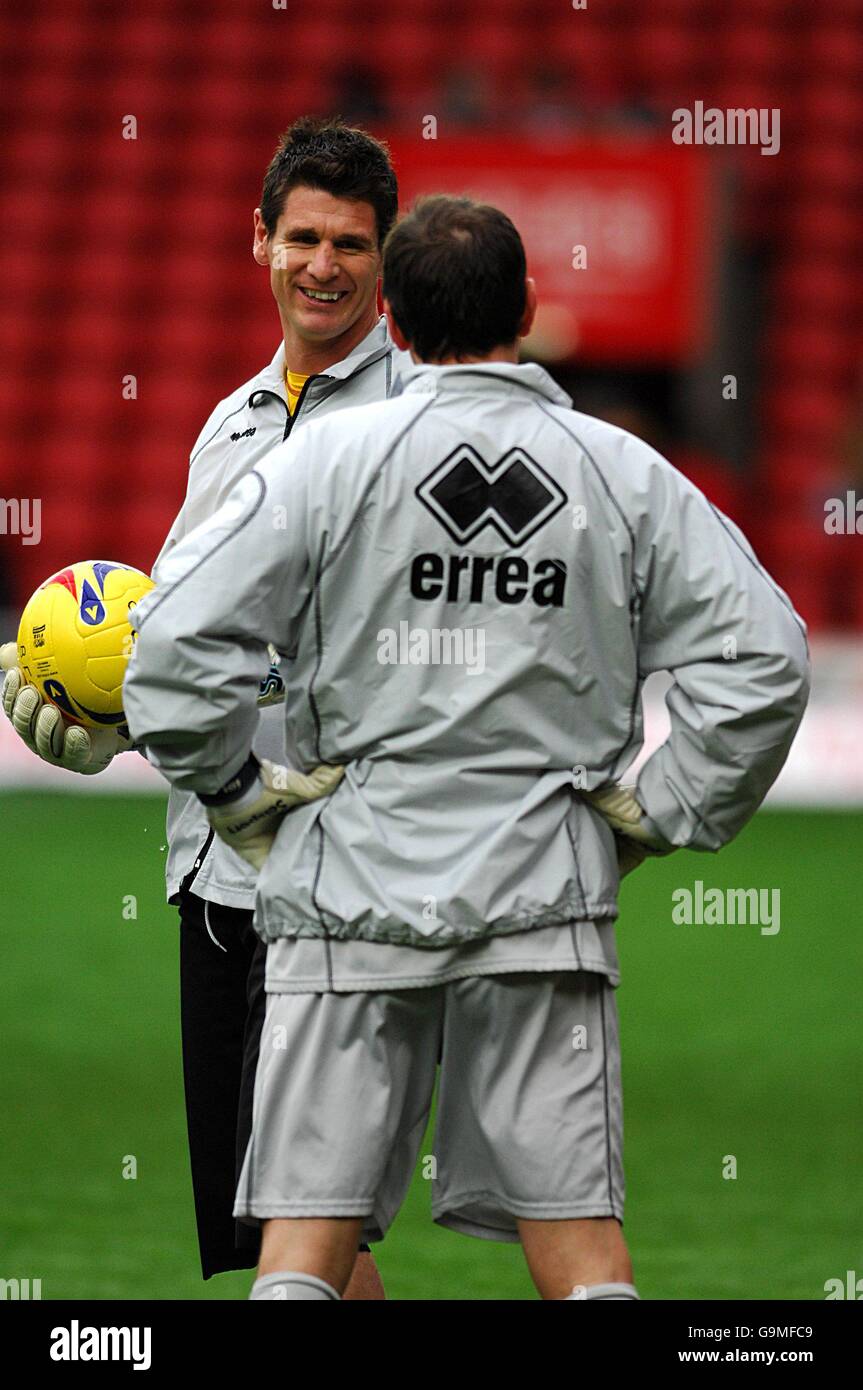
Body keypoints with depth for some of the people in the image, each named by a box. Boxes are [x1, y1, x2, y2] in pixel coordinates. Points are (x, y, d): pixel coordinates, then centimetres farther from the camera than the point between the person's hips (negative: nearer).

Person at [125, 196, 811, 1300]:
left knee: (303, 1253, -1)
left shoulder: (331, 456, -2)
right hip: (546, 897, 1)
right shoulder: (625, 474, 4)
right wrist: (658, 816, 7)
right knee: (585, 1260, 2)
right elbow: (761, 656, 0)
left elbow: (178, 642, -9)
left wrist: (237, 797, 4)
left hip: (353, 883, -1)